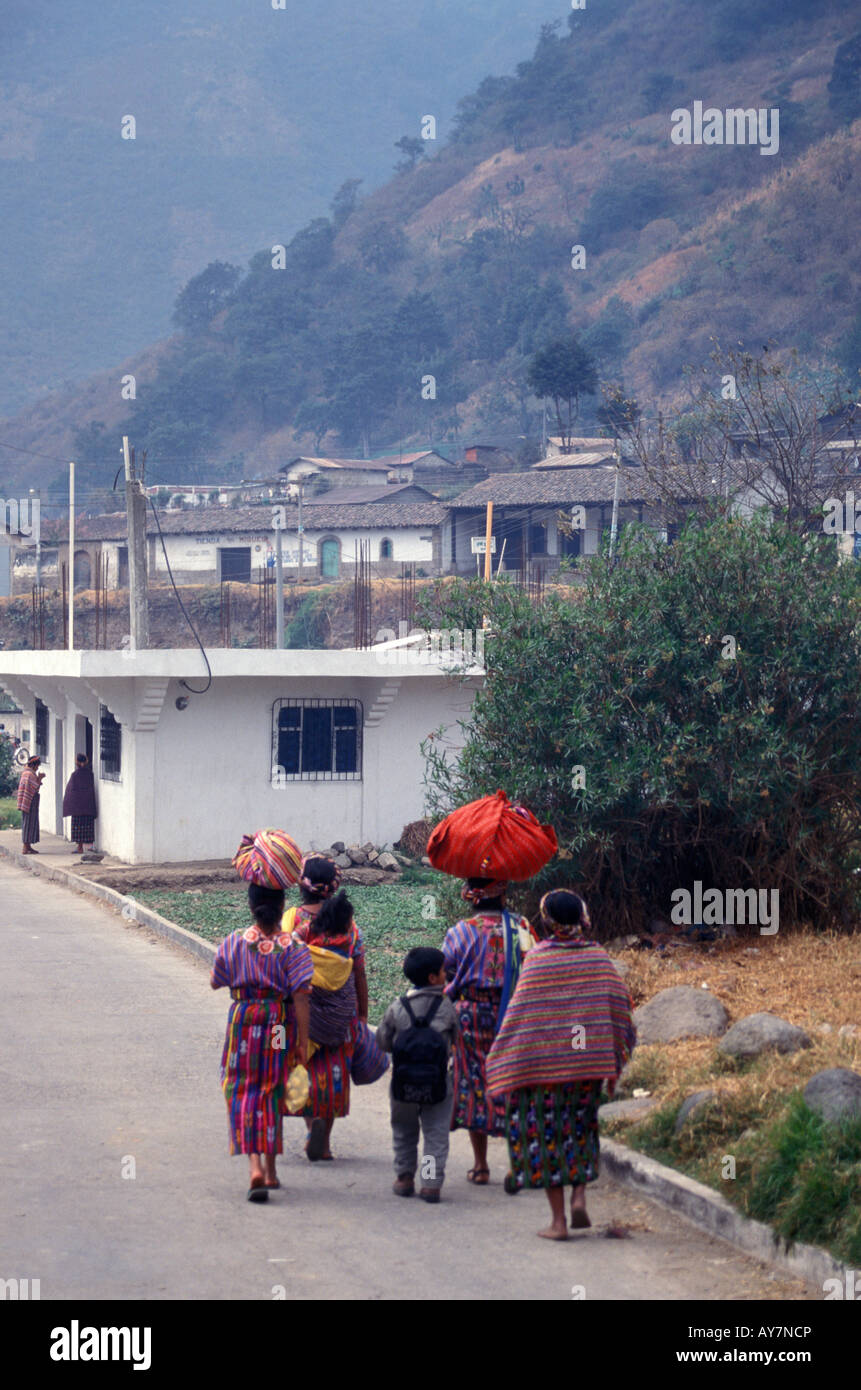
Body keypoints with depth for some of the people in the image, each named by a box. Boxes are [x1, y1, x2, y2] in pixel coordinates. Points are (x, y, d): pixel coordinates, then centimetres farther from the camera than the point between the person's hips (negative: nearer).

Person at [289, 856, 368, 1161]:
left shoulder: (293, 919, -9)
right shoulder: (347, 922, -2)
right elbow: (359, 972, 1)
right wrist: (363, 1014, 9)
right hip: (341, 1012, 2)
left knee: (305, 1067, 8)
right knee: (334, 1071, 11)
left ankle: (313, 1121, -16)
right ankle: (324, 1141, 13)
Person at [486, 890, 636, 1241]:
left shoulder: (538, 959, -10)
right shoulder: (598, 957, 0)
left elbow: (521, 1014, -10)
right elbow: (619, 1007, 3)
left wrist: (505, 1066, -2)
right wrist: (614, 1062, 13)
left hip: (543, 1062, -3)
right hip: (588, 1063, 3)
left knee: (545, 1132, 5)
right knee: (580, 1129, 22)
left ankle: (558, 1221, 4)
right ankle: (579, 1195, 5)